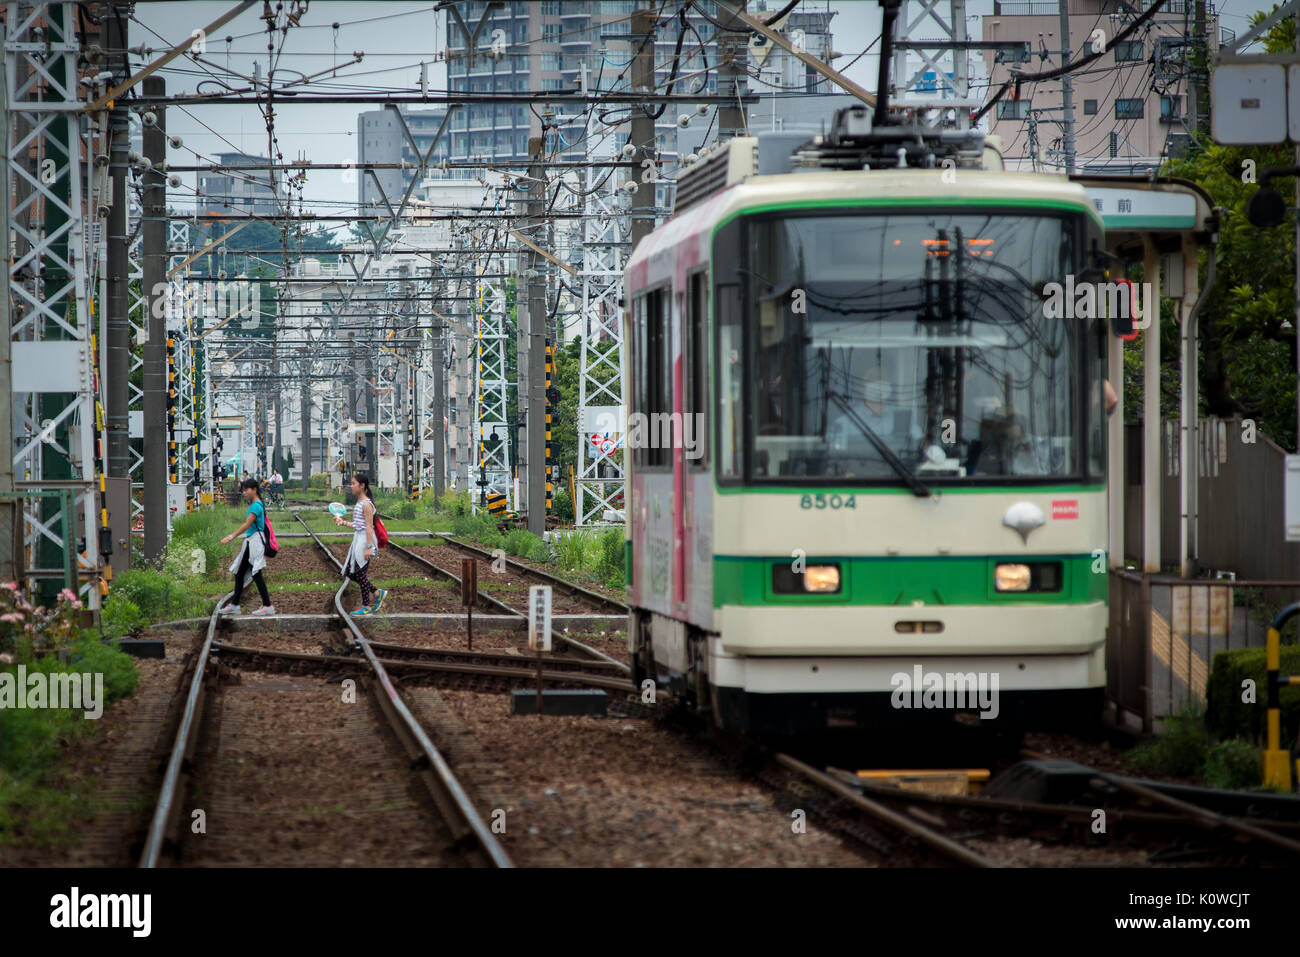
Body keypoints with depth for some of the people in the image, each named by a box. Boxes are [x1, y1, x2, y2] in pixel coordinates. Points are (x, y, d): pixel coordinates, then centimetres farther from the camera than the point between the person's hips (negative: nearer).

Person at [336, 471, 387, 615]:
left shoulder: (366, 504, -15)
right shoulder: (359, 503, 14)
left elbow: (369, 527, -18)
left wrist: (368, 547, -21)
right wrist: (343, 522, 20)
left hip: (365, 539, -10)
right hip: (357, 539, 10)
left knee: (360, 573, -3)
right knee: (350, 572, 10)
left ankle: (366, 606, 6)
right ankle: (377, 593, 17)